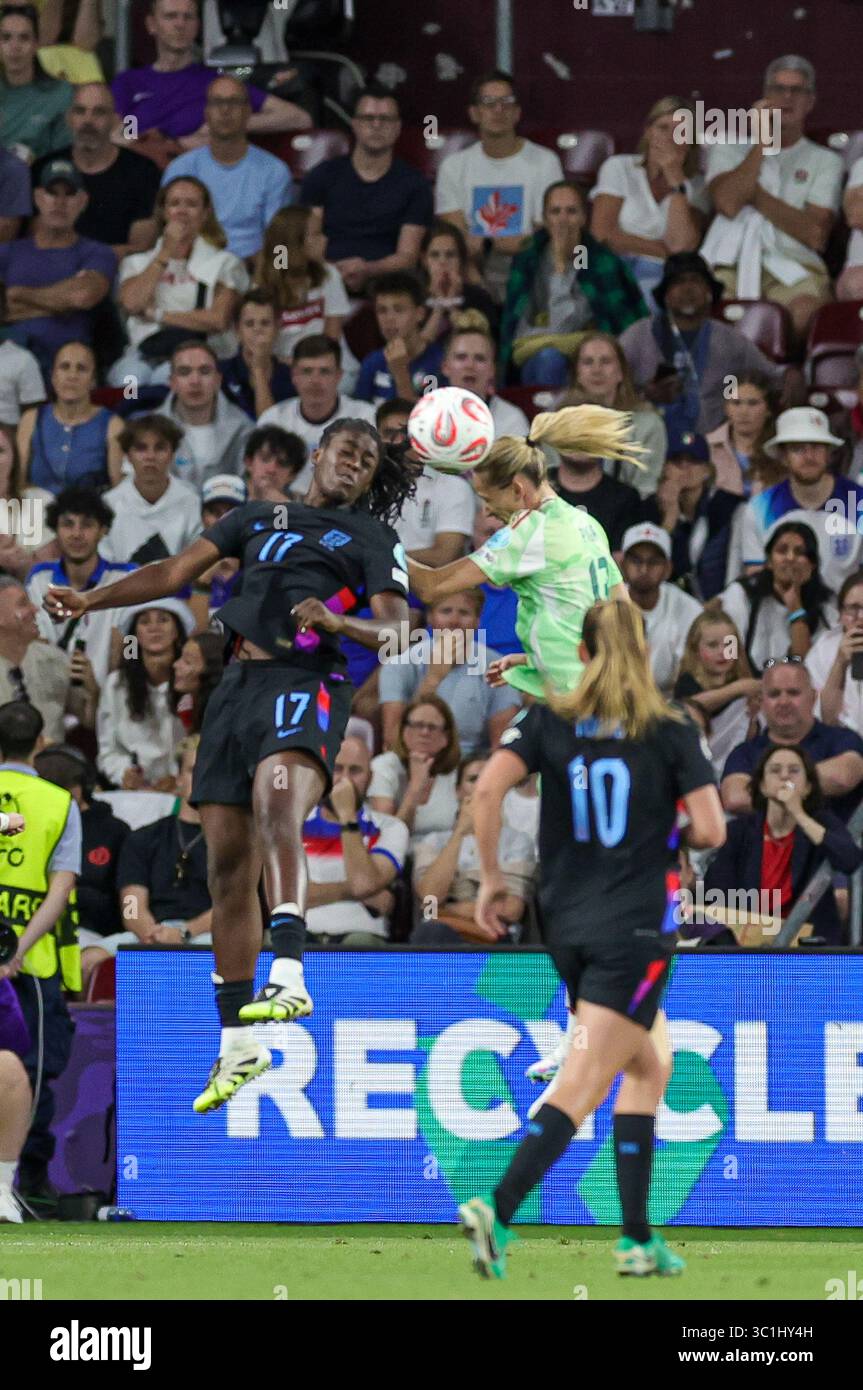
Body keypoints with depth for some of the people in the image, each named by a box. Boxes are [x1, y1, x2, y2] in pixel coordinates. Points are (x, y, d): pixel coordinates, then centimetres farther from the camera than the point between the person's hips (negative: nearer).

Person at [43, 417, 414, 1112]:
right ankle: (239, 1045, 8)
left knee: (277, 802, -34)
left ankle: (289, 975, -48)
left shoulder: (371, 539, 12)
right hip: (239, 684, 5)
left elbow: (395, 629, -1)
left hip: (305, 683, -5)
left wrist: (340, 622, -21)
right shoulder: (258, 518, 24)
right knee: (228, 859, 2)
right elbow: (178, 571, 20)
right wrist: (92, 599, 10)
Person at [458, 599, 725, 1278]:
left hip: (566, 926, 5)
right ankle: (498, 1209, -26)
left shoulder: (547, 721, 3)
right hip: (634, 927, -5)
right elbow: (712, 831, -9)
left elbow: (488, 788, -11)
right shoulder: (672, 731, -4)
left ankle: (639, 1239, 17)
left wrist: (491, 877, -2)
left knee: (647, 1068, 21)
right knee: (582, 1084, -7)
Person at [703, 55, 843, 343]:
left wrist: (755, 195, 2)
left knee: (805, 311, -37)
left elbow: (816, 234, 2)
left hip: (795, 267, 0)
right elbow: (728, 203, -1)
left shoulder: (825, 162, 20)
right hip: (734, 262, 0)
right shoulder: (728, 149, 23)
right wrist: (762, 139, 4)